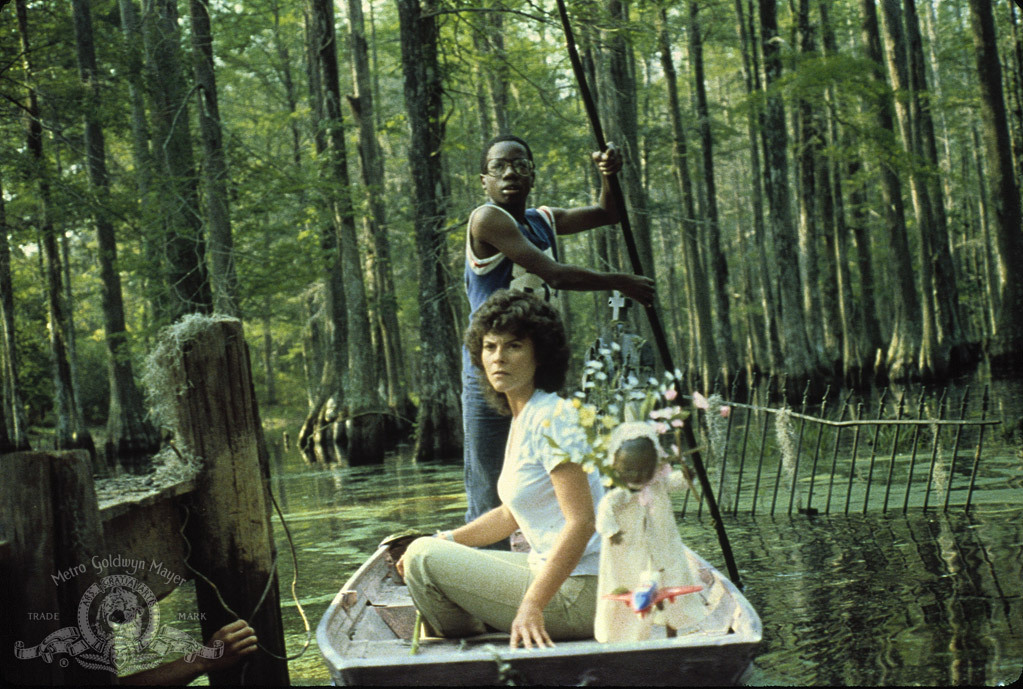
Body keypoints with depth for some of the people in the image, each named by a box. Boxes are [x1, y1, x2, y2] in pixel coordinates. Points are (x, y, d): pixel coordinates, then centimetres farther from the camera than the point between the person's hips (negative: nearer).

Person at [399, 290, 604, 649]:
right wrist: (447, 540, 13)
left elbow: (581, 522, -24)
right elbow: (511, 513, 23)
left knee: (424, 559, -12)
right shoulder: (523, 418, 12)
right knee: (434, 551, 23)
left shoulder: (553, 417, -17)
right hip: (557, 574, 10)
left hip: (580, 594, -10)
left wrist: (532, 605, -30)